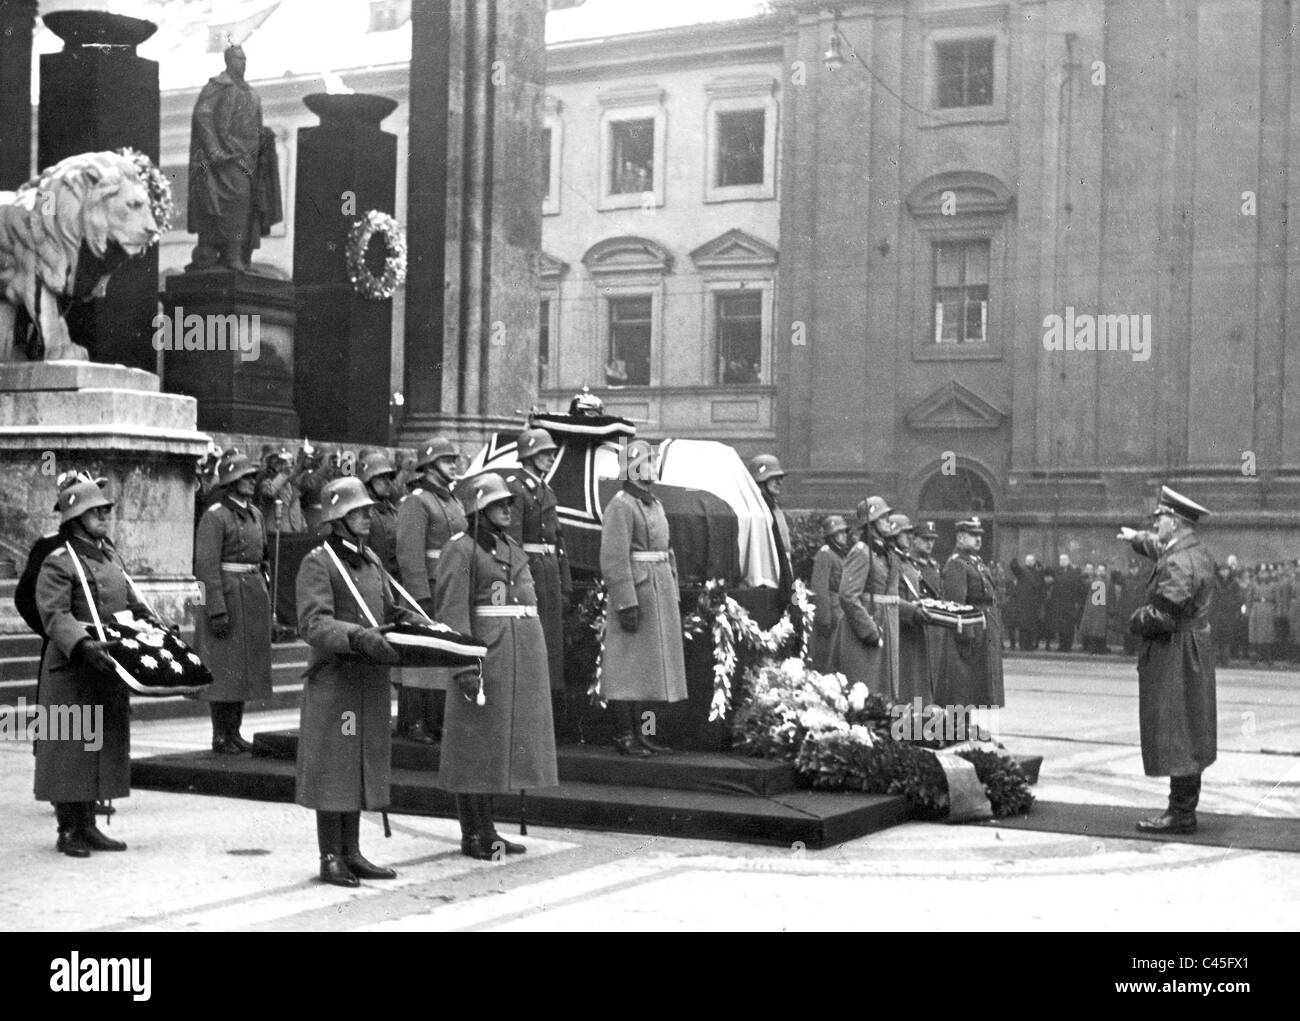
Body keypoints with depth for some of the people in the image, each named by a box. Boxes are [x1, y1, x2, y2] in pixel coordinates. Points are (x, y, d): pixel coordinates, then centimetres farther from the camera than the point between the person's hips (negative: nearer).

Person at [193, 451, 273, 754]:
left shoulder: (255, 514, 13)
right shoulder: (215, 517, -11)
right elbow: (206, 565, -15)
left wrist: (265, 600, 17)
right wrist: (217, 610, -20)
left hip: (254, 594, 8)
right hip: (226, 594, -8)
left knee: (247, 666, 10)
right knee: (224, 667, -2)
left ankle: (235, 732, 18)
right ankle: (220, 737, 4)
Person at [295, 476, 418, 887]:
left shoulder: (371, 560, 14)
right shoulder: (317, 564, -10)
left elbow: (391, 611, 20)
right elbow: (313, 625, -20)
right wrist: (359, 638, -32)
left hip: (370, 679, 8)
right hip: (334, 678, -8)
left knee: (363, 763, 12)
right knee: (333, 767, -2)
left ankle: (352, 853, 21)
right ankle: (330, 858, 6)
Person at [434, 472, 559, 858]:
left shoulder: (513, 550, 18)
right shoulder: (460, 551, -7)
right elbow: (451, 614, -13)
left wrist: (535, 669, 21)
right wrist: (464, 667, -21)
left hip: (524, 653, 8)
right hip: (485, 655, -8)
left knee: (502, 744, 11)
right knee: (476, 746, -2)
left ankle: (487, 830, 19)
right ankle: (472, 836, 4)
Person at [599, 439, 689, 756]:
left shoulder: (655, 505, 18)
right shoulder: (621, 506, -11)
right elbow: (614, 559, -18)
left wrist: (673, 598, 19)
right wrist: (626, 604, -22)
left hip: (660, 595, 9)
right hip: (635, 591, -9)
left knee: (649, 667, 12)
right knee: (628, 666, -5)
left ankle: (640, 732, 18)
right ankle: (623, 736, -2)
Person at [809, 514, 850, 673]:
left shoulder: (840, 554, 18)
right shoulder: (824, 554, -12)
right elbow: (819, 589, -18)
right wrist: (825, 620, -20)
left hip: (841, 616, 9)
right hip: (830, 613, -9)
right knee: (824, 659, -6)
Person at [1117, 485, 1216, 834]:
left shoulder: (1178, 563, -22)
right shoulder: (1197, 553, 10)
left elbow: (1163, 617, -27)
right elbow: (1160, 550, 33)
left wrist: (1137, 619, -8)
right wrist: (1136, 540, 47)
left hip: (1174, 658, -10)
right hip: (1194, 653, 10)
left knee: (1175, 736, -5)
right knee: (1188, 736, 14)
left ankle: (1181, 815, -1)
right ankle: (1183, 808, 21)